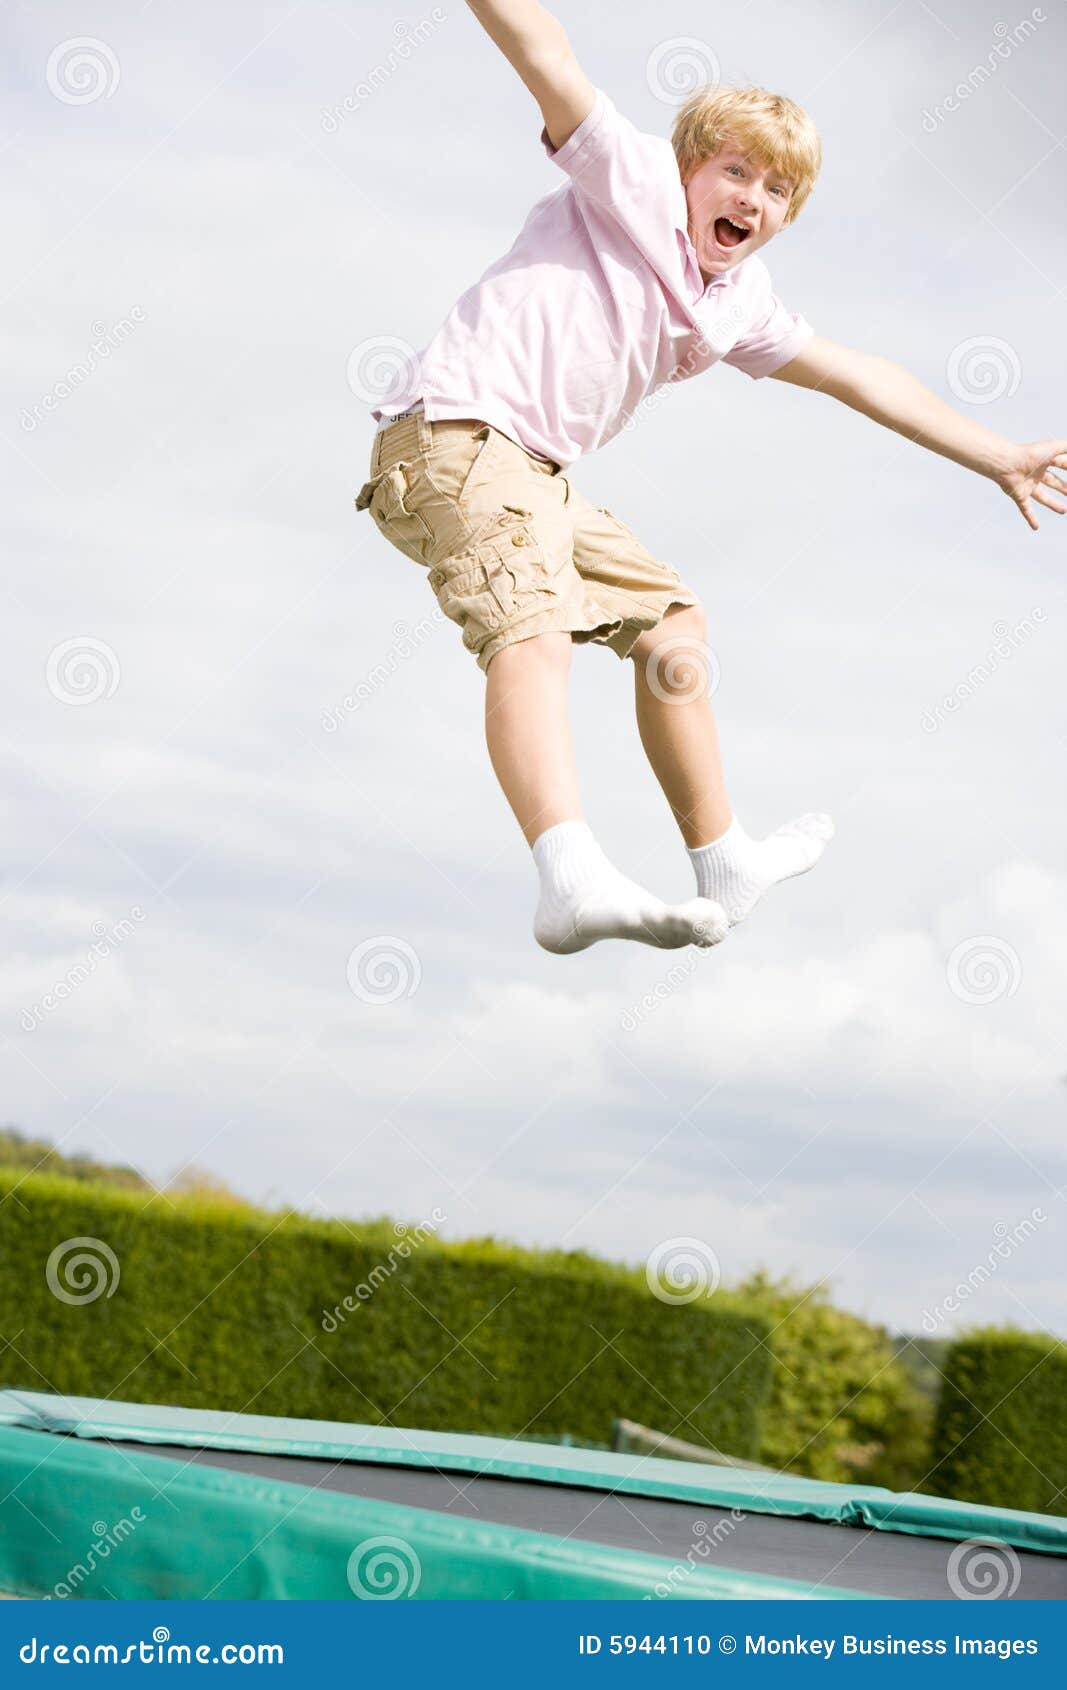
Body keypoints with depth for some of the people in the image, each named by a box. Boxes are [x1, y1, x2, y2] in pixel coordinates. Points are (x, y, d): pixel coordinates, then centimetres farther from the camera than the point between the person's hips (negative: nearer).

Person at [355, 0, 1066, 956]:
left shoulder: (740, 306, 21)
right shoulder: (636, 182, 0)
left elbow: (857, 377, 29)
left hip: (534, 478, 10)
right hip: (455, 433, -10)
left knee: (668, 623, 20)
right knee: (532, 631, -30)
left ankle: (726, 867, 34)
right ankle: (574, 880, -53)